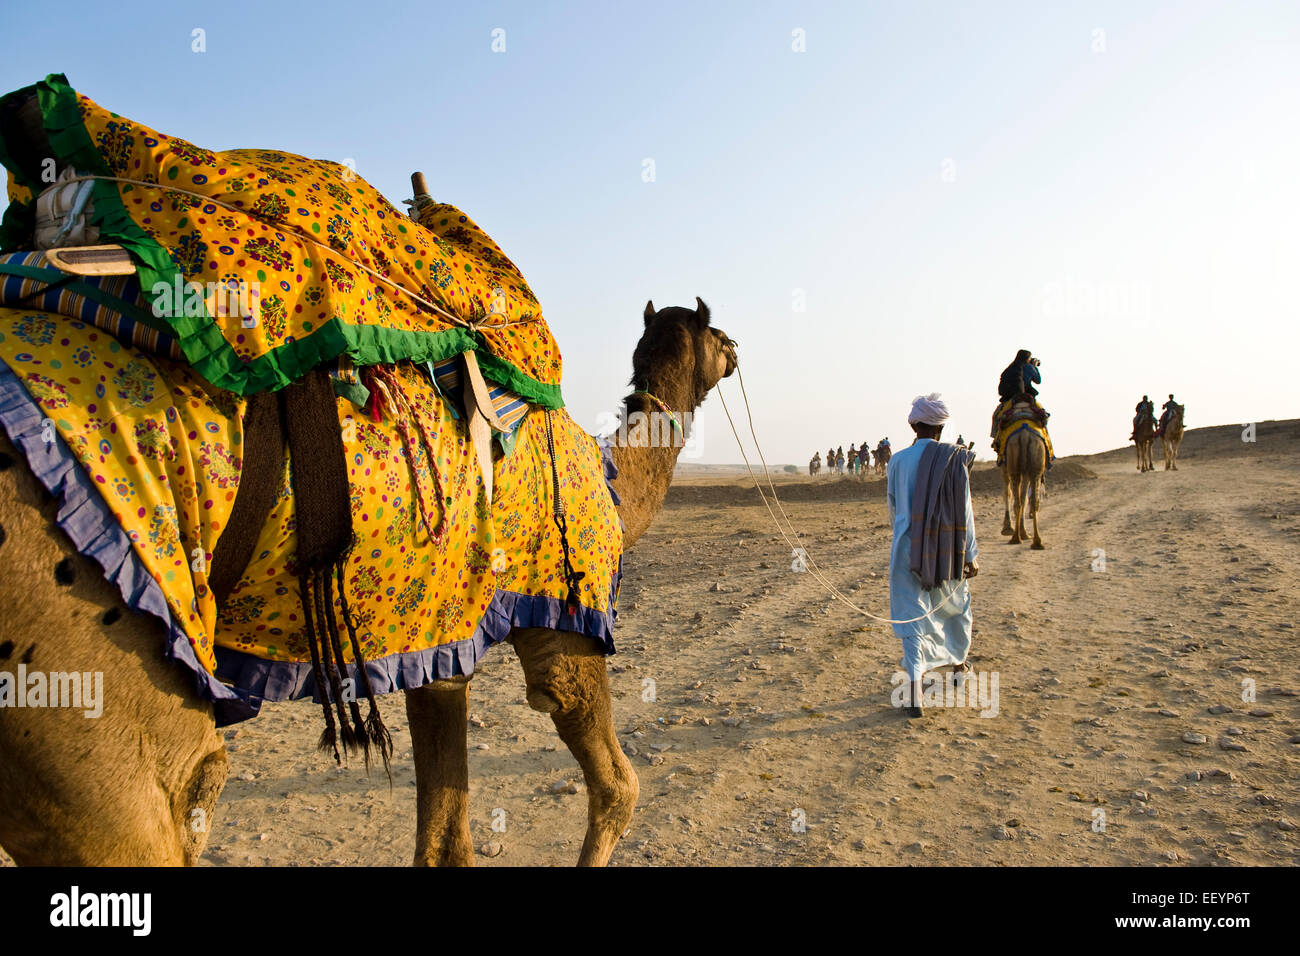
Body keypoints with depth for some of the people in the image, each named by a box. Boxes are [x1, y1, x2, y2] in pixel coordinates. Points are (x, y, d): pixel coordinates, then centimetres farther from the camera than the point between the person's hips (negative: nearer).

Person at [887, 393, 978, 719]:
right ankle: (959, 665, 44)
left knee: (912, 618, 1)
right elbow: (964, 510, -5)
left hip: (907, 548, 0)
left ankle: (914, 693, -11)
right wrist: (971, 554, 1)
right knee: (956, 606, 25)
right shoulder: (955, 459, -5)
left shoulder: (898, 461, -1)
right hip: (946, 549, 0)